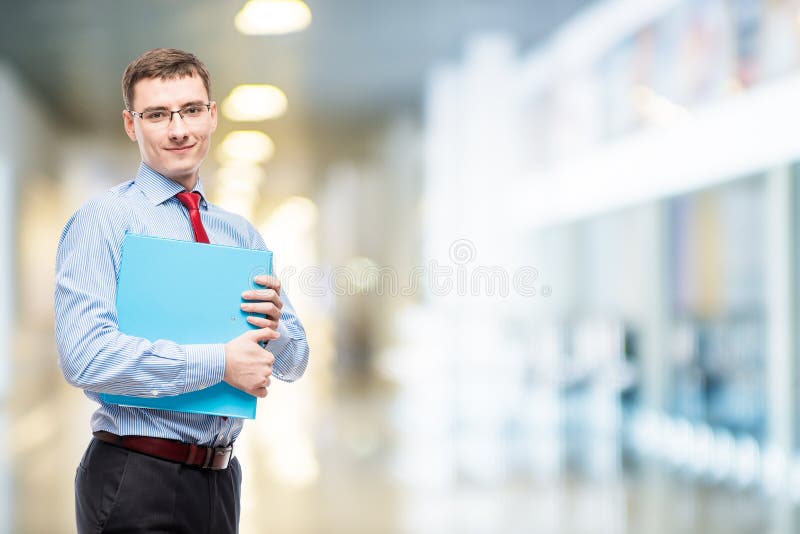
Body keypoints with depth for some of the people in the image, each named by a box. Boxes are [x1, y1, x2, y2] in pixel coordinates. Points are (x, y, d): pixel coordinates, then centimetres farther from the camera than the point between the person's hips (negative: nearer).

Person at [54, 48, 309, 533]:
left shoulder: (241, 234, 12)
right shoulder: (103, 220, -7)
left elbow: (294, 363, 14)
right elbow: (84, 357, -20)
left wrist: (274, 327, -8)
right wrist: (219, 362, -20)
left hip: (221, 477, 6)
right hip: (136, 486, -6)